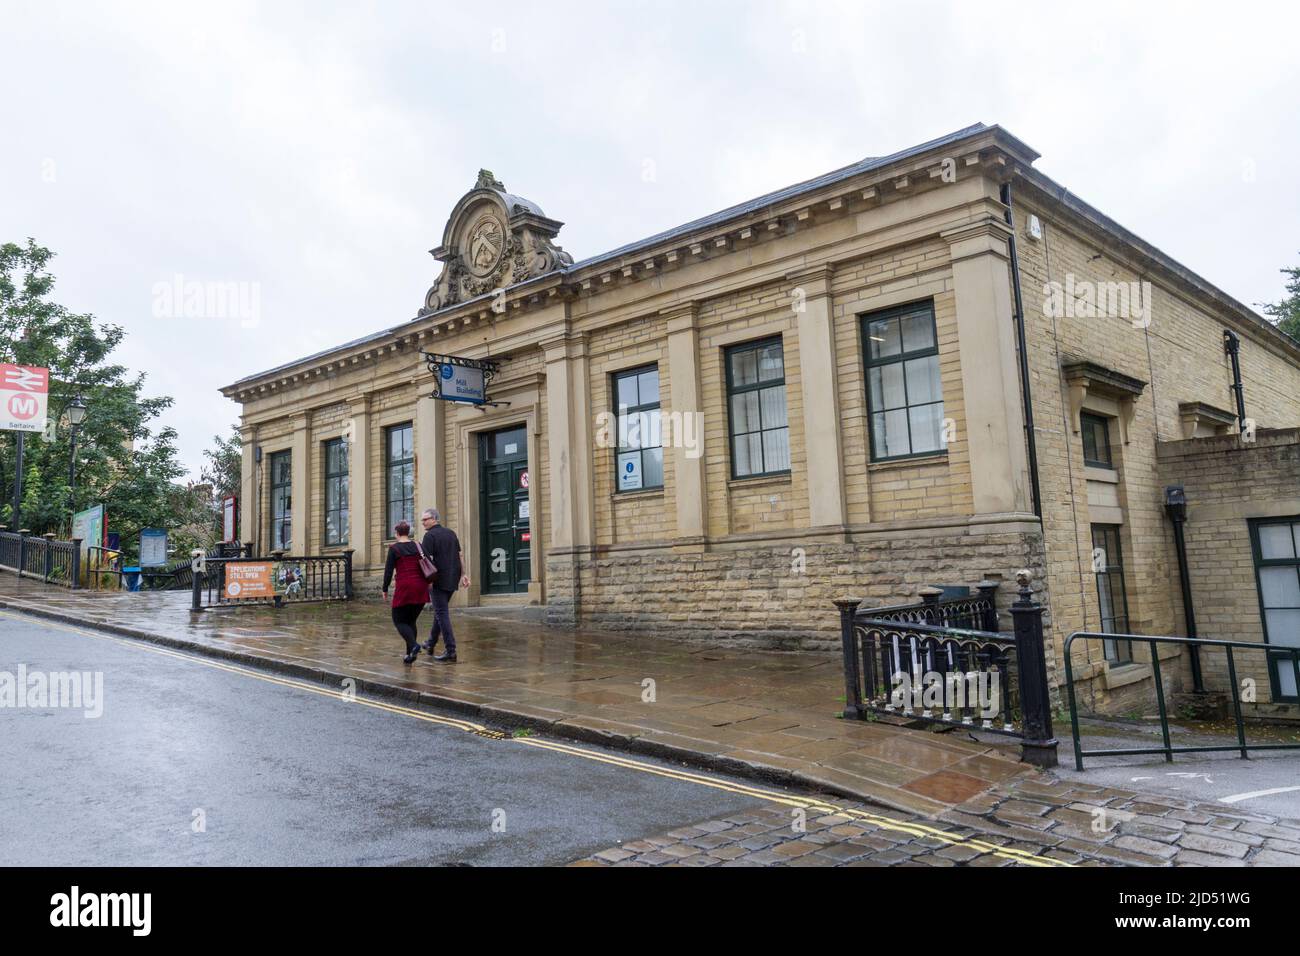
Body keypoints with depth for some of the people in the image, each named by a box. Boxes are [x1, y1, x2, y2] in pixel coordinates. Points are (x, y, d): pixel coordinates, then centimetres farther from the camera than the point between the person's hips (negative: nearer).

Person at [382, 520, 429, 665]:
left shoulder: (394, 548, -3)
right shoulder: (418, 546, 9)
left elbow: (389, 570, -4)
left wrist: (385, 590, 6)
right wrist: (426, 584, 20)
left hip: (404, 588, -5)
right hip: (421, 588, 5)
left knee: (399, 620, 6)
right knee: (411, 621, 16)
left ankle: (414, 645, -18)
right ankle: (410, 654, 11)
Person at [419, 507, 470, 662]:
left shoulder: (430, 535, -9)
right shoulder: (451, 533, 12)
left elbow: (428, 559, -16)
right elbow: (460, 555, 12)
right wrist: (463, 574, 13)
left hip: (439, 581, -7)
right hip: (452, 580, 7)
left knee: (442, 613, -5)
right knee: (440, 610, 20)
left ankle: (451, 652, -9)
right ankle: (431, 644, 33)